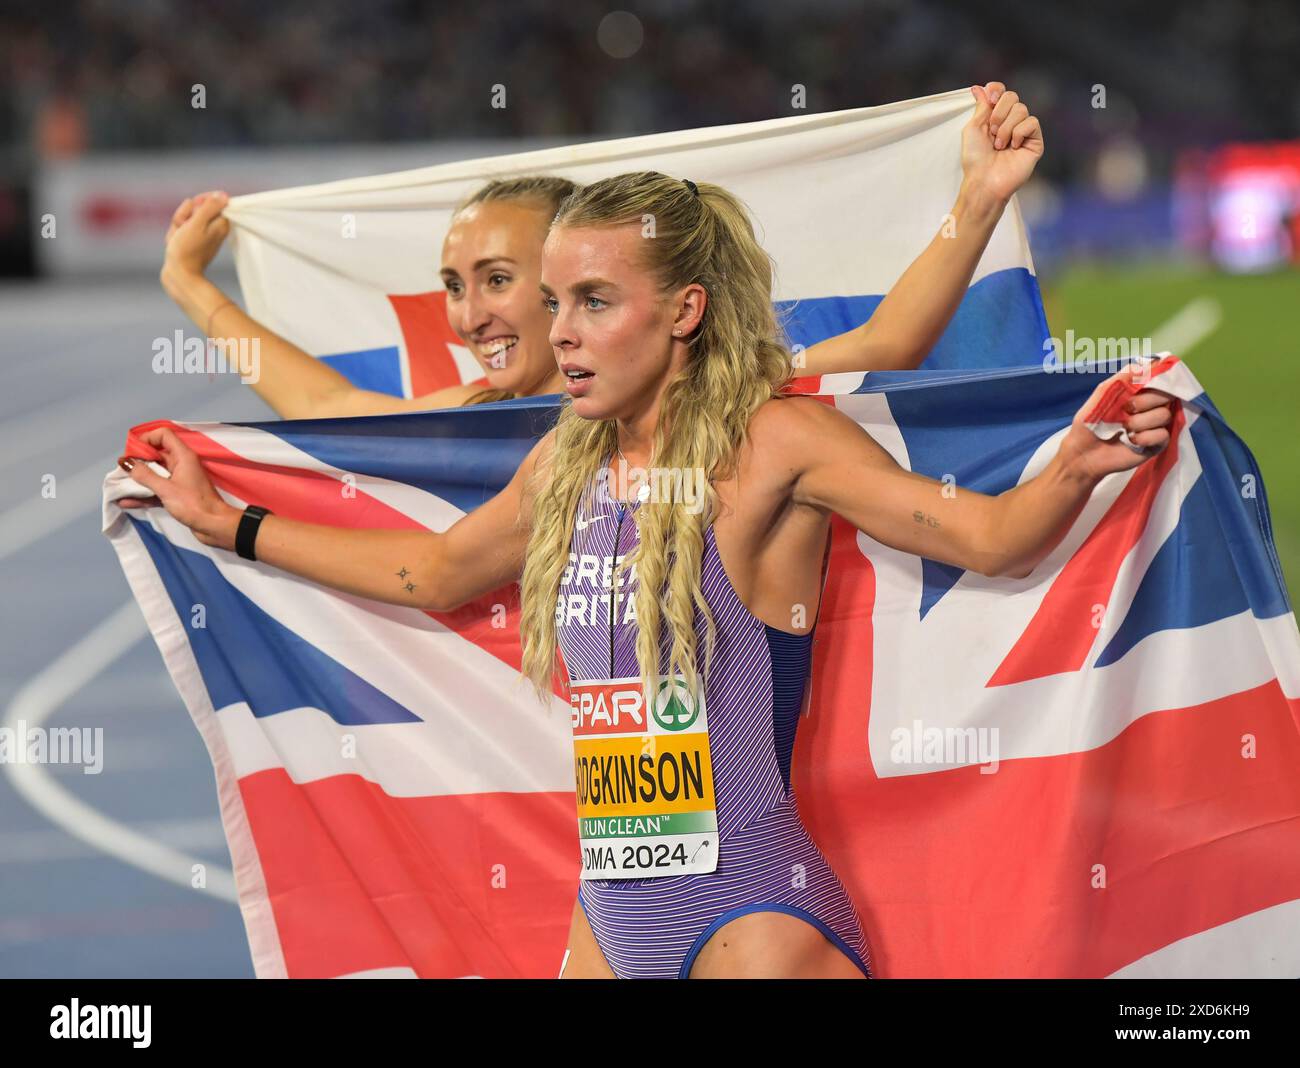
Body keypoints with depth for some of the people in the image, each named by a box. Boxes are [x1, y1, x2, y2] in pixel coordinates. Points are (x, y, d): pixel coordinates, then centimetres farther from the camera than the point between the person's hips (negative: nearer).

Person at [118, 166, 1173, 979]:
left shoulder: (774, 441, -9)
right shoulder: (570, 461, 10)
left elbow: (989, 536, -15)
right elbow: (435, 570, 27)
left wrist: (1076, 469, -36)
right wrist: (223, 521, 32)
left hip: (752, 912, -7)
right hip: (612, 911, 7)